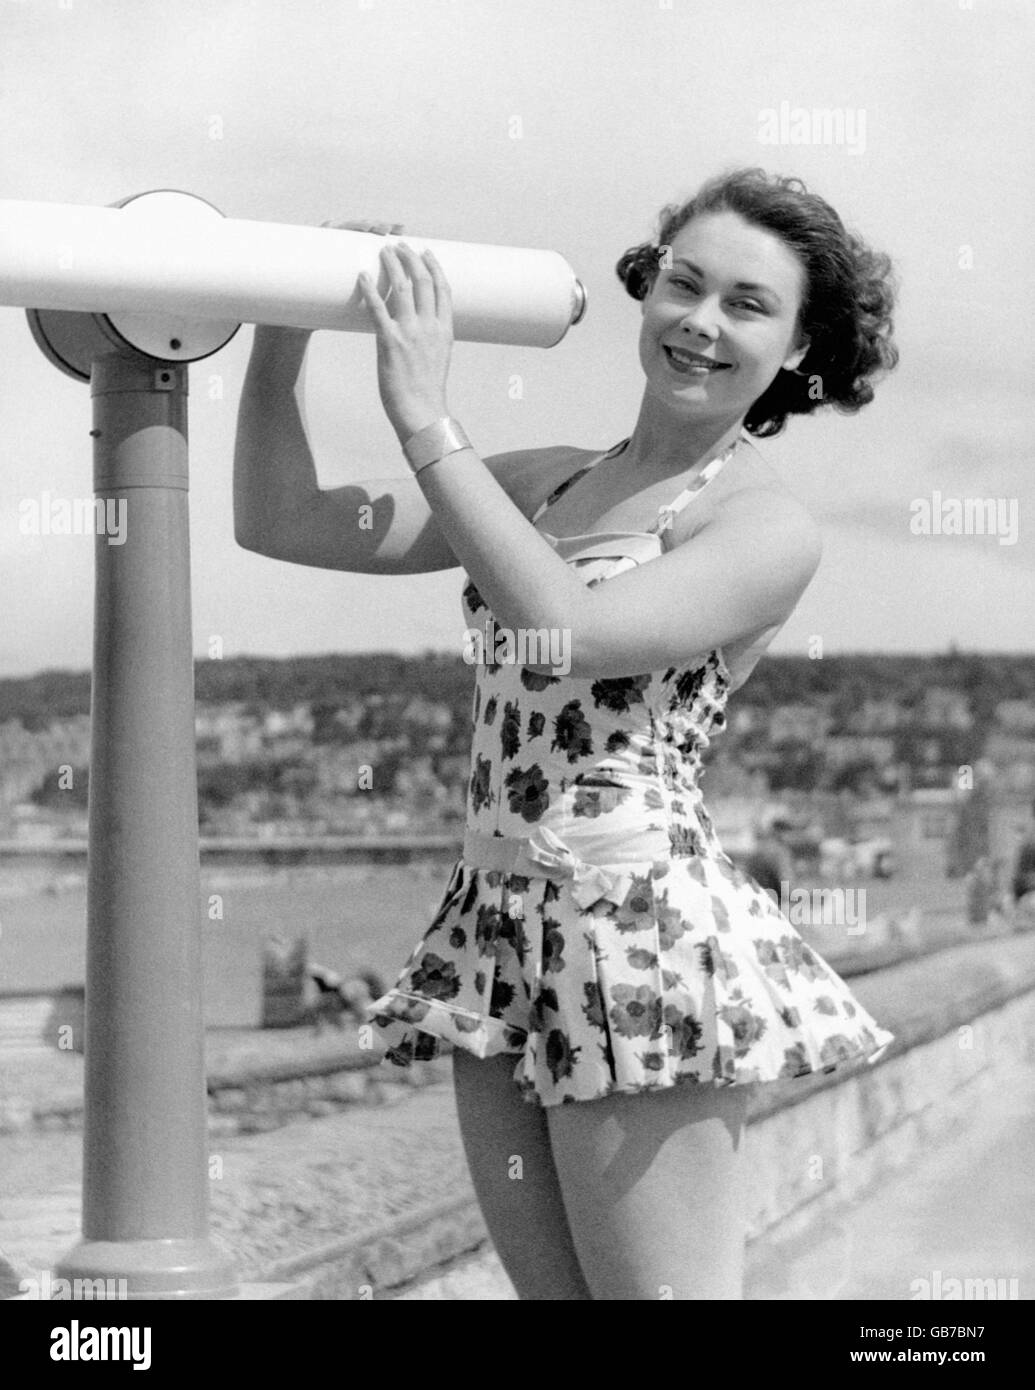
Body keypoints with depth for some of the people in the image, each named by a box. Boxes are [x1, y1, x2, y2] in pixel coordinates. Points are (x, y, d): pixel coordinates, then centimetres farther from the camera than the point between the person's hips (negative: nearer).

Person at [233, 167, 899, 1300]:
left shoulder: (768, 527, -6)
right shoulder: (543, 483, 14)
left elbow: (568, 634, -23)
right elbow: (280, 522, 13)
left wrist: (426, 420, -19)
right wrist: (283, 328, 1)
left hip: (643, 927, -7)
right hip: (499, 931, 7)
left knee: (660, 1290, -4)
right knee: (551, 1288, 12)